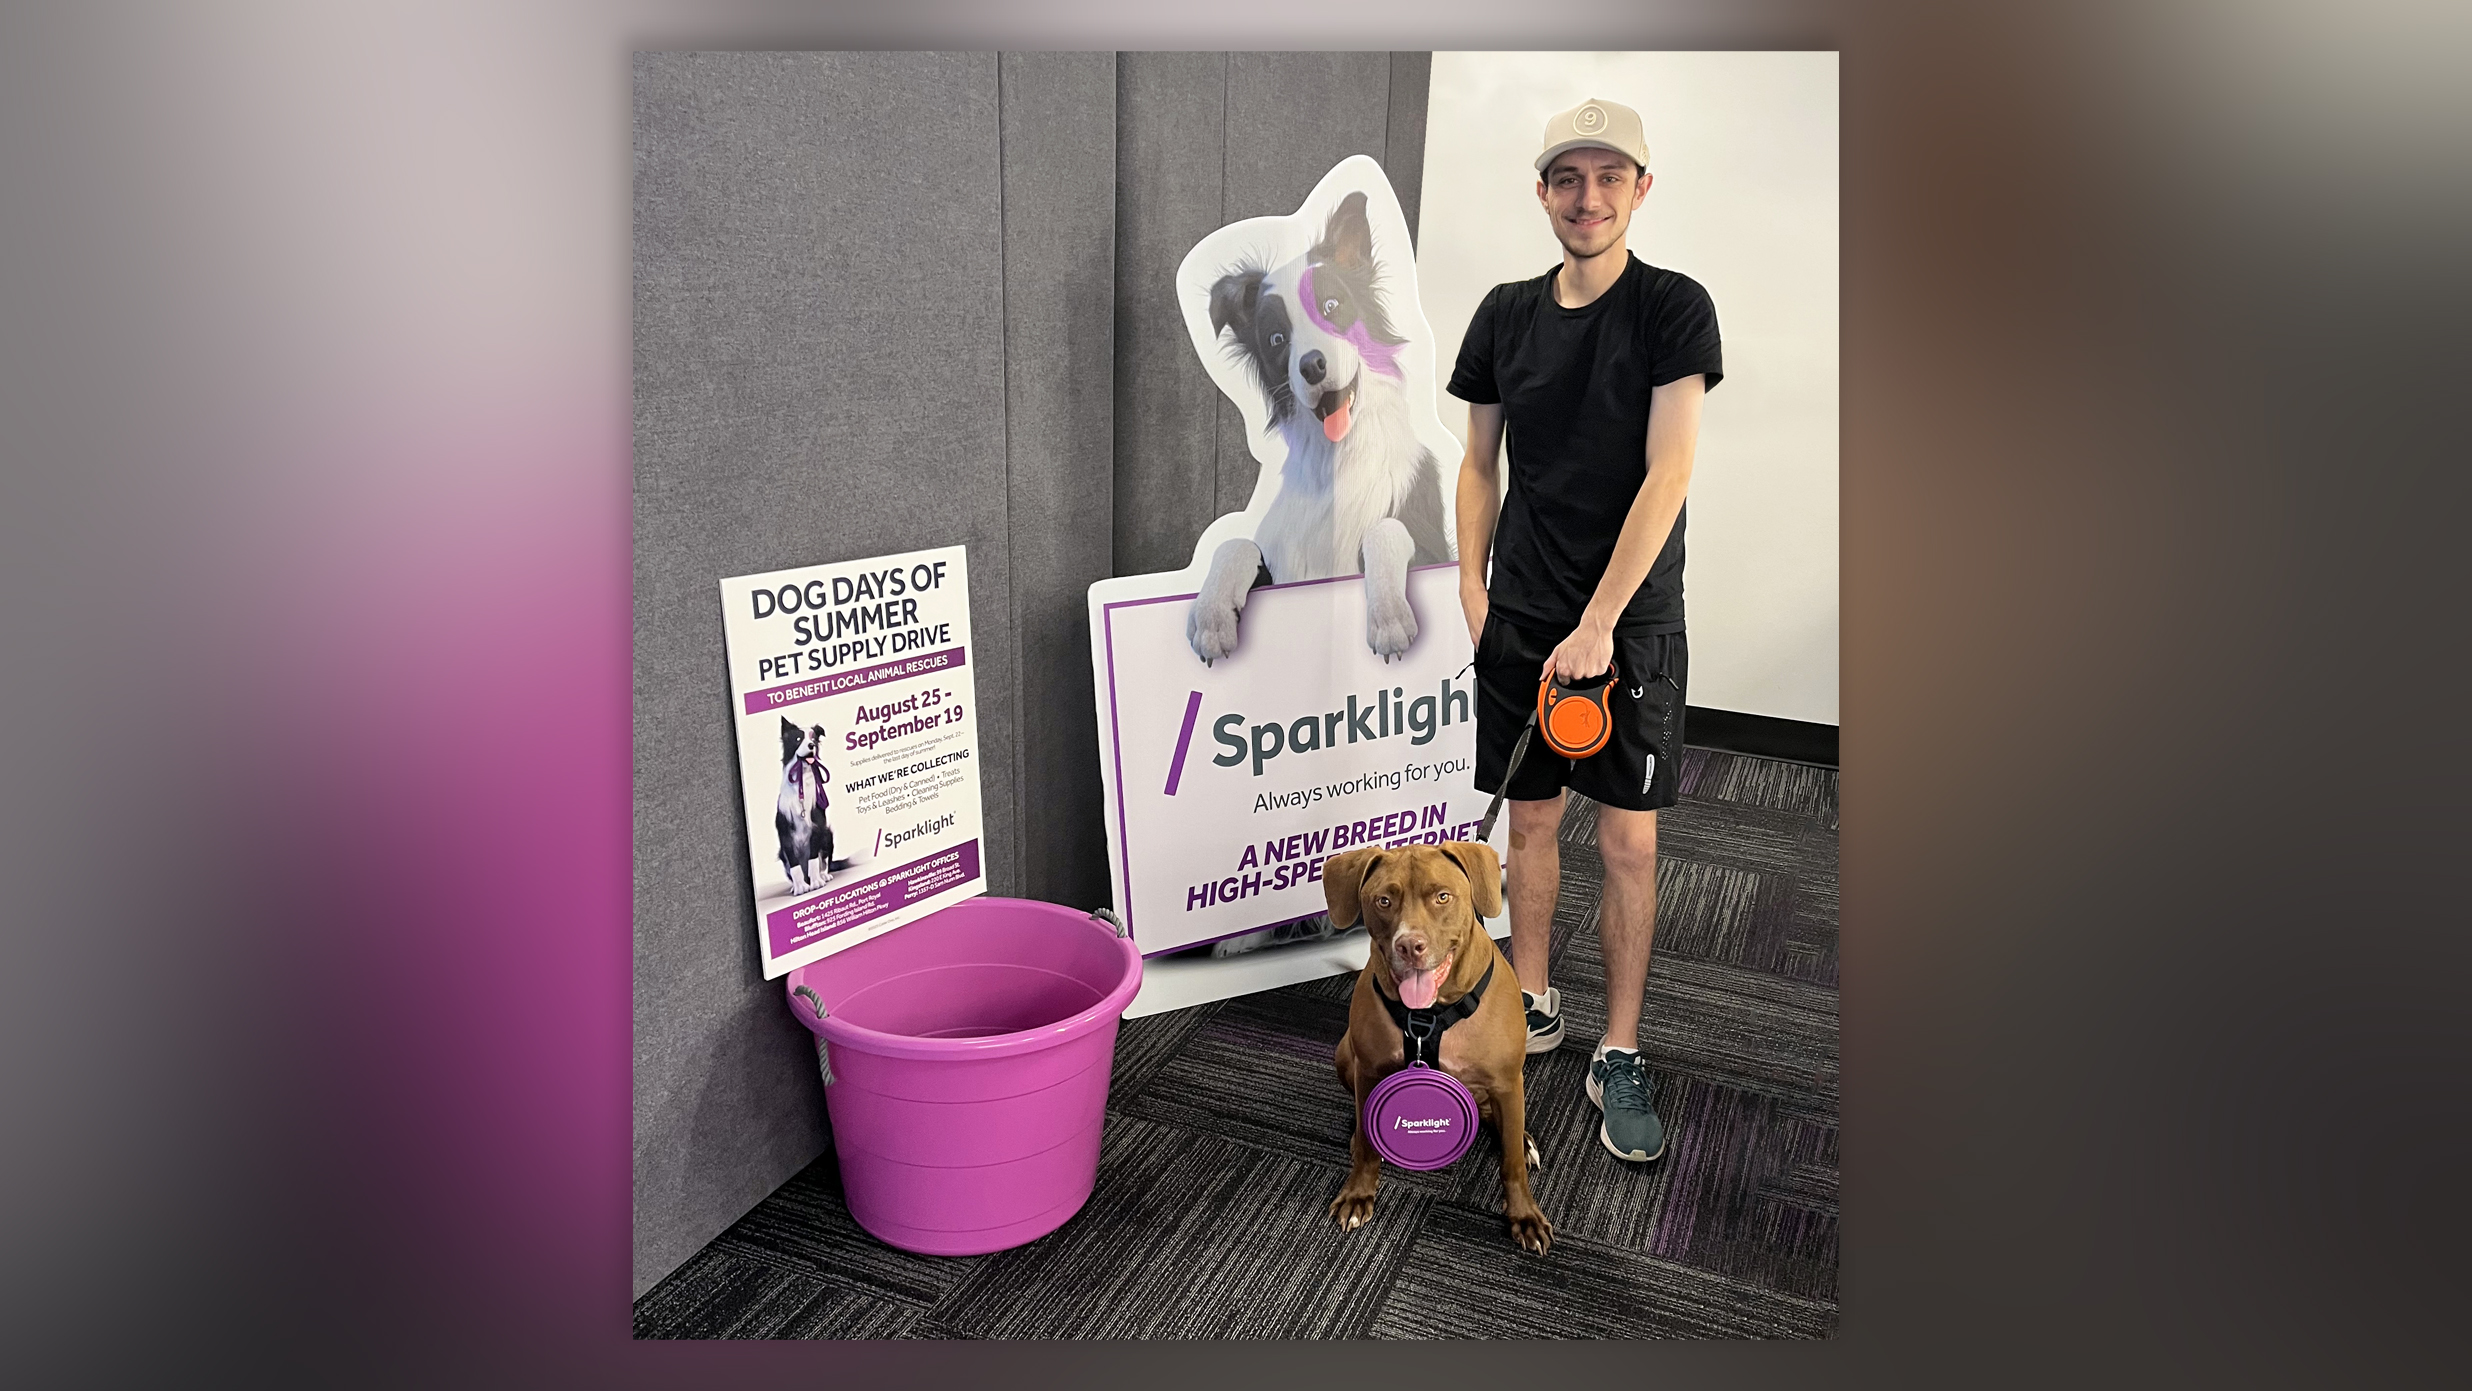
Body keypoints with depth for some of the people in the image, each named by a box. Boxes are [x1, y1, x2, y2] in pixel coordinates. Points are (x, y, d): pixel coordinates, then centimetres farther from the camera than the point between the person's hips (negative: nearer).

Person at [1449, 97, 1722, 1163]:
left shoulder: (1674, 308, -6)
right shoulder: (1506, 314, 7)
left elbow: (1667, 474, -13)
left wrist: (1599, 623, -18)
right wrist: (1472, 585, 2)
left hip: (1632, 623, -3)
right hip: (1520, 621, 3)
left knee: (1629, 838, 1)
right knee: (1531, 819, 11)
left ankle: (1620, 1056, 13)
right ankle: (1532, 1007, 28)